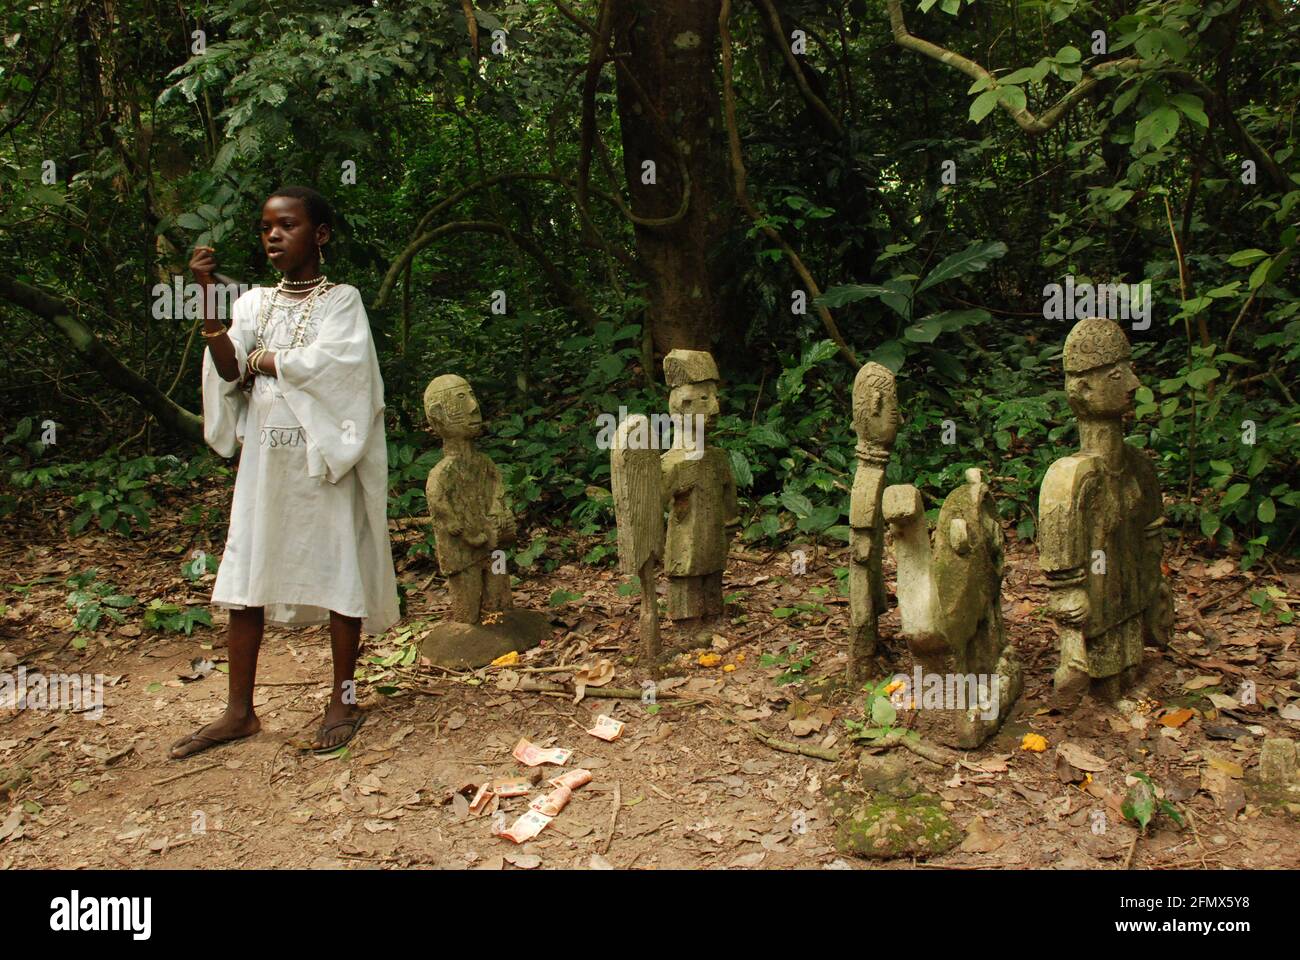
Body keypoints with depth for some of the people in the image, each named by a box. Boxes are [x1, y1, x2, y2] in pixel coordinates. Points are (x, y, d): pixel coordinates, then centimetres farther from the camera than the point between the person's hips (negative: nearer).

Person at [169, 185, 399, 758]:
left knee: (338, 572, 2)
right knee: (244, 576, 4)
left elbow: (326, 364, -16)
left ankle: (343, 700, 16)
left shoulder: (341, 299, 0)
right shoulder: (254, 303, 11)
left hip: (324, 458, -4)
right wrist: (207, 297, -13)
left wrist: (260, 360, -4)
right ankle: (239, 712, 13)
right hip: (264, 458, 4)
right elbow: (229, 371, -4)